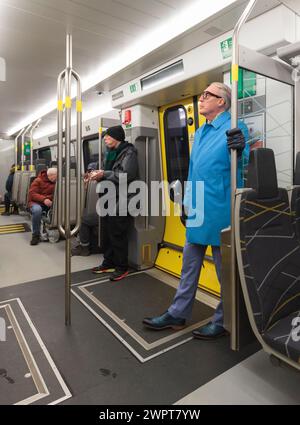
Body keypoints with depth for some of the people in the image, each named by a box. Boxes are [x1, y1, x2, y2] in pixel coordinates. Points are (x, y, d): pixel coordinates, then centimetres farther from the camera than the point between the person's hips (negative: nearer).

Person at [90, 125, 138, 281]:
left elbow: (126, 175, -21)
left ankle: (122, 267, 10)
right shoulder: (111, 153, 21)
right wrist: (99, 175, 2)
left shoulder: (128, 153, -7)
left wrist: (104, 174, -17)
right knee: (106, 233, 12)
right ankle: (108, 263, 25)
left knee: (117, 235, -3)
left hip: (120, 201, -9)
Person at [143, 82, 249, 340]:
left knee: (225, 267, 8)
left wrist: (240, 151, -35)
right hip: (197, 210, 8)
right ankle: (178, 314, 29)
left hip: (220, 211, -8)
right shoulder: (200, 132, 17)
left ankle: (223, 321, 25)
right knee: (190, 263, 14)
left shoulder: (234, 128, -7)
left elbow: (245, 166, -14)